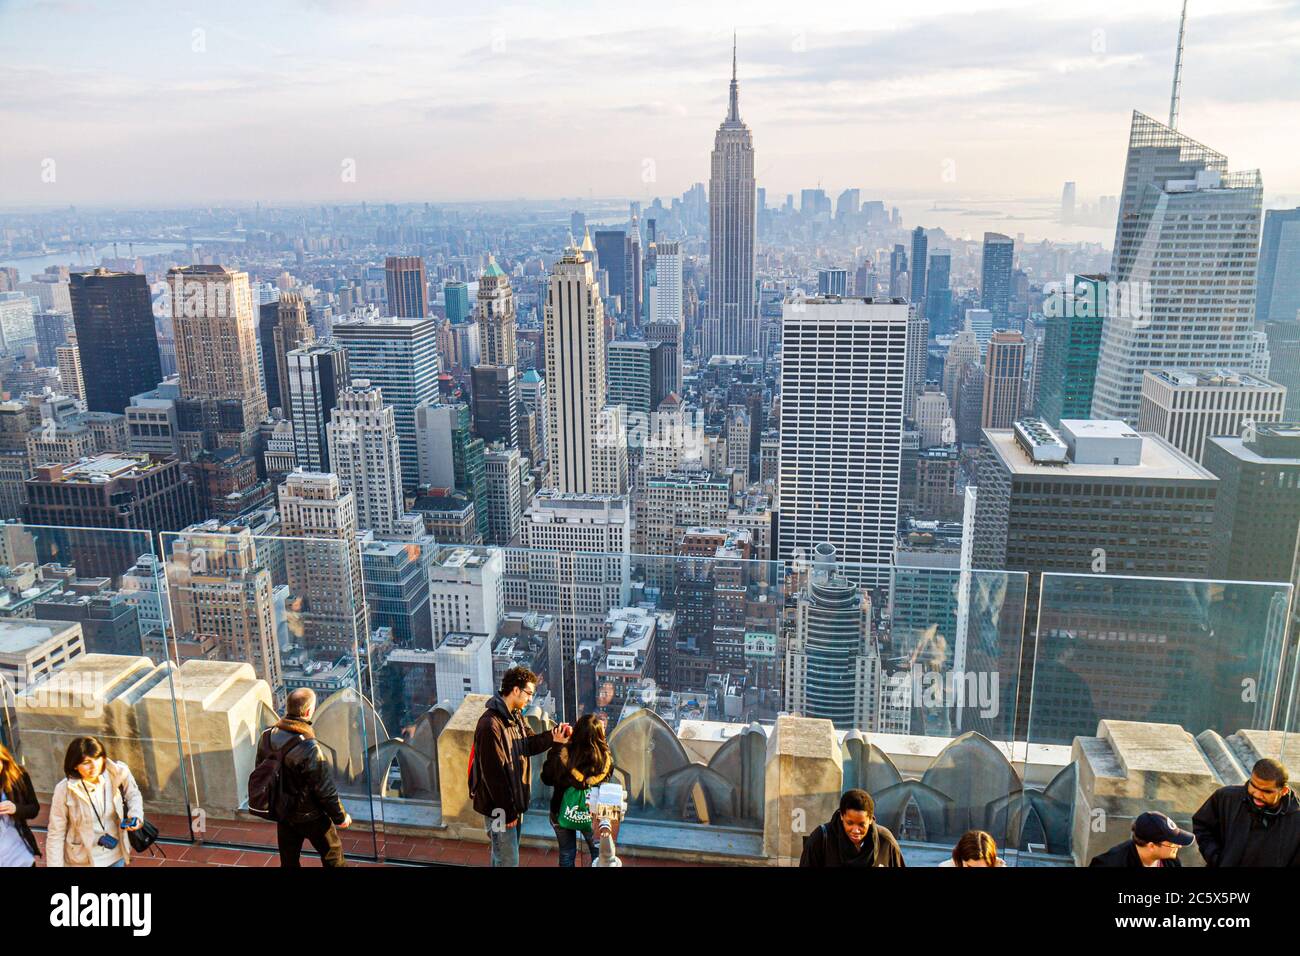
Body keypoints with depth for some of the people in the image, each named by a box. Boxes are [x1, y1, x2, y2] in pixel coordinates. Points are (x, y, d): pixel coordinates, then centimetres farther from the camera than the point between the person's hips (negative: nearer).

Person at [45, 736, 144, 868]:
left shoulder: (118, 773, -18)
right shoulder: (64, 790, -22)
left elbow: (133, 794, 2)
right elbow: (55, 834, -12)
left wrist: (136, 815, -15)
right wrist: (55, 865, -11)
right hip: (82, 861, -2)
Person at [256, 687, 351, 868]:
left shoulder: (267, 736, -12)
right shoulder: (309, 748, -32)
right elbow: (325, 790, -24)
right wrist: (340, 816, -8)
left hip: (282, 813, 6)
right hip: (310, 817, -6)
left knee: (288, 859, 22)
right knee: (332, 854, 17)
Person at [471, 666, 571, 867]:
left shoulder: (515, 715, 3)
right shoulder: (490, 724, -28)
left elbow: (528, 744, 8)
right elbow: (493, 772, -26)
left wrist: (552, 738, -12)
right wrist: (507, 811, -21)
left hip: (514, 799, 9)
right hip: (499, 805, -9)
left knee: (503, 854, 24)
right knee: (509, 860, 0)